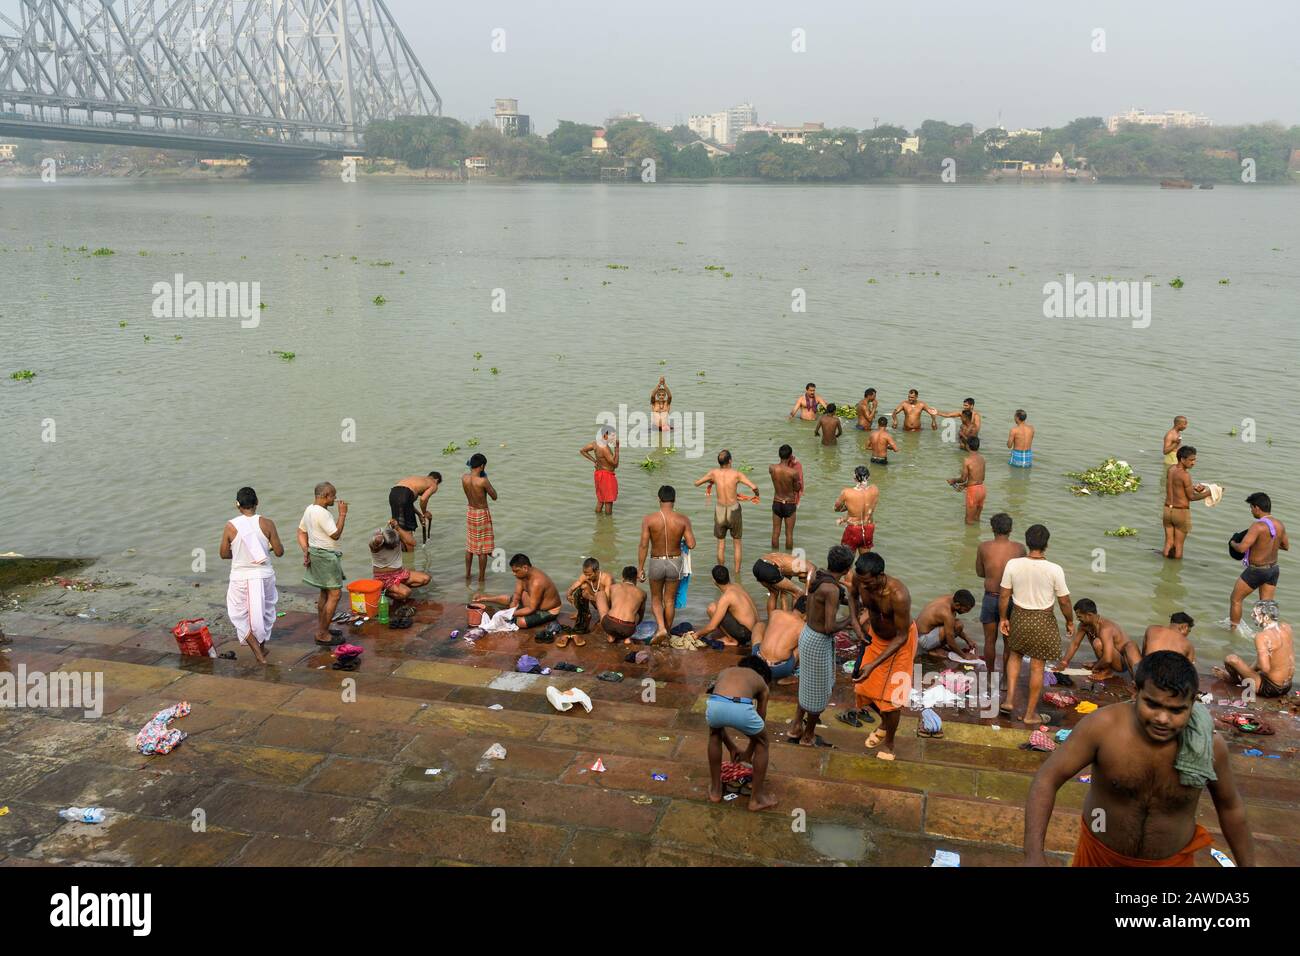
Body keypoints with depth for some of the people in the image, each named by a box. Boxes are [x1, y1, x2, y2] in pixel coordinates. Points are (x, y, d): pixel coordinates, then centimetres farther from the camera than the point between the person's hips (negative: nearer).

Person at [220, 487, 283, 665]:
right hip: (264, 576, 1)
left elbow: (224, 554, 1)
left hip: (241, 577, -1)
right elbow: (279, 552, -7)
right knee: (265, 611, 22)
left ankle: (258, 654, 8)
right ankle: (262, 648, 37)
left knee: (240, 615, 16)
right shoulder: (267, 523, -9)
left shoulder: (230, 526, -9)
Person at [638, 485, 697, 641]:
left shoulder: (649, 519, -13)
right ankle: (667, 631, 29)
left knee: (656, 599, 18)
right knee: (670, 600, 17)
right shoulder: (683, 520, -12)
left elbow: (643, 545, -13)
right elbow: (691, 545, -12)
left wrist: (640, 568, -4)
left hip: (656, 563, -1)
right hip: (675, 563, 1)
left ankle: (661, 628, -1)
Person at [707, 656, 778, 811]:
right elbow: (760, 721, 41)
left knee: (714, 734, 38)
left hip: (715, 704, 2)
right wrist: (748, 753, 56)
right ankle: (757, 797, 35)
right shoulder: (762, 683, 34)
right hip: (741, 708, -2)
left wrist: (731, 747, 55)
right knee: (762, 742, 30)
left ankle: (715, 789, 42)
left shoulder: (725, 672, 40)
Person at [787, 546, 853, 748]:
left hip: (808, 635, 8)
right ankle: (808, 737, 33)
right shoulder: (832, 589, -29)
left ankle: (795, 728, 39)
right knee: (819, 693, 14)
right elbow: (830, 627, -27)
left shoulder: (816, 579, -3)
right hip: (819, 644, -8)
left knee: (808, 686, 27)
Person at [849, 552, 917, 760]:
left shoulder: (899, 595, -41)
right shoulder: (859, 579, -26)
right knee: (864, 687, 13)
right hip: (875, 635, 5)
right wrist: (855, 622, -15)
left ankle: (889, 742, 28)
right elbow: (853, 595, 1)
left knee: (891, 695, 2)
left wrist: (874, 664, -34)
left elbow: (902, 636, -30)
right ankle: (885, 724, 43)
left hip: (899, 640, -5)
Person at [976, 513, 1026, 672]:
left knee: (990, 640, 14)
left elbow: (980, 572, 2)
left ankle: (990, 675, 25)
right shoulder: (1019, 548, -9)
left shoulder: (983, 547, -10)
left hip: (990, 598, 0)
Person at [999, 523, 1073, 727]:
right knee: (1037, 666, 11)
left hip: (1019, 617, 2)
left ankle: (1010, 700, 20)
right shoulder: (1054, 570, -18)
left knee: (1014, 655, 27)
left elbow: (1004, 596, -5)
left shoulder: (1013, 564, -13)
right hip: (1043, 620, -2)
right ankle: (1030, 714, 22)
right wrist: (1070, 622, 9)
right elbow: (1064, 601, -8)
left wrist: (1003, 618, 9)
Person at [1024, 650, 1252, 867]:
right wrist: (1034, 855, -30)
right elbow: (1047, 779, -22)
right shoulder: (1103, 725, -26)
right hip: (1099, 853, 0)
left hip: (1171, 860, 1)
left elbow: (1231, 807, -3)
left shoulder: (1210, 744, -21)